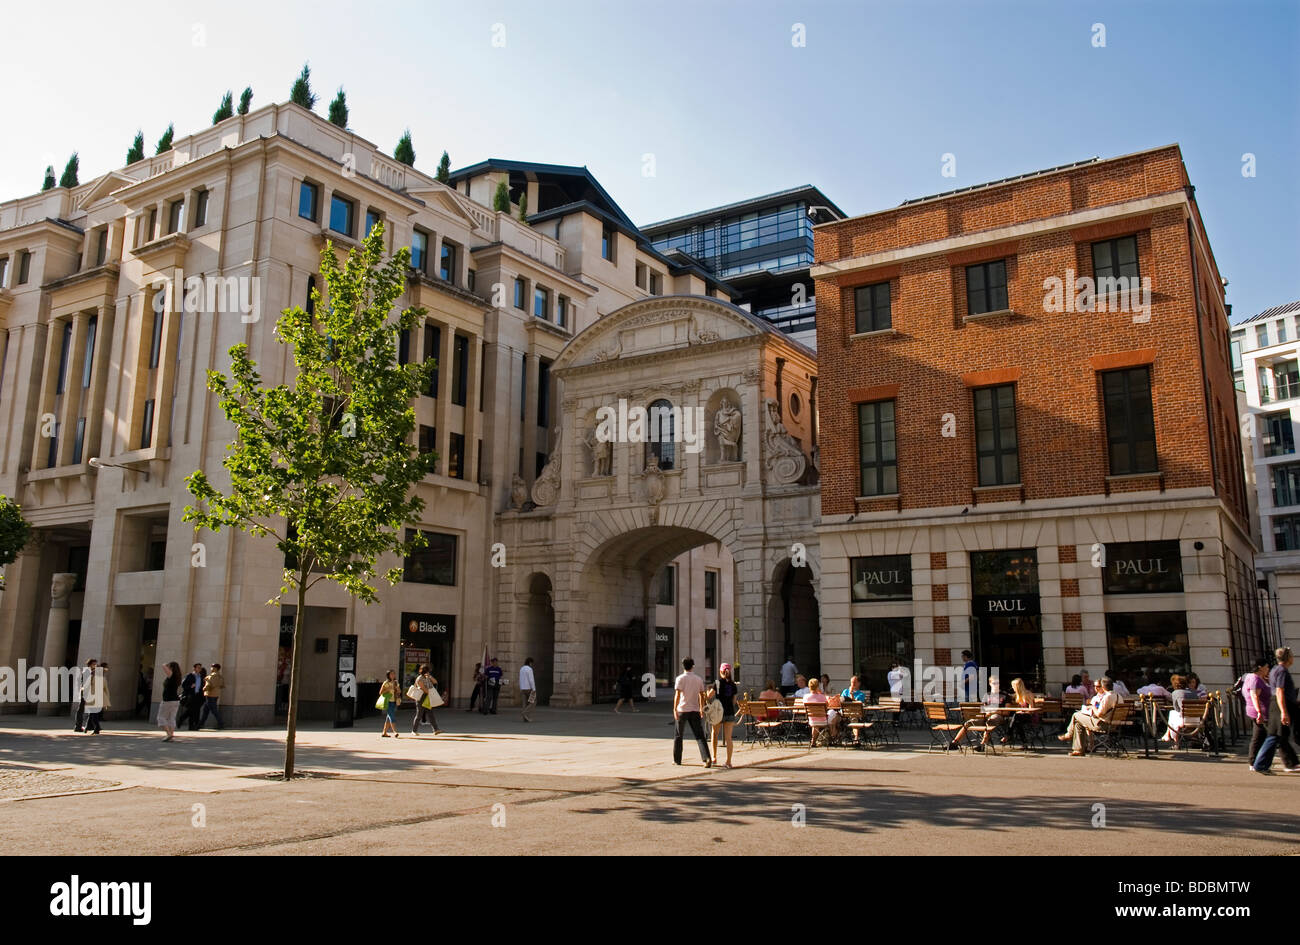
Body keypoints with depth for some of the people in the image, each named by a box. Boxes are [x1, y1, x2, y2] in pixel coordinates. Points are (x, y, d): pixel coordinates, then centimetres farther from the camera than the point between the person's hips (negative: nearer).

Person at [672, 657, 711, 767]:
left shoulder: (680, 679, -6)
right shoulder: (698, 679, 7)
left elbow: (677, 695, -15)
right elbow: (702, 695, 13)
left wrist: (675, 709, -16)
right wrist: (701, 708, 24)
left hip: (682, 710, -3)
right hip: (694, 710, 3)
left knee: (678, 736, 13)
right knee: (699, 736, 0)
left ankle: (677, 760, 19)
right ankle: (707, 758, -17)